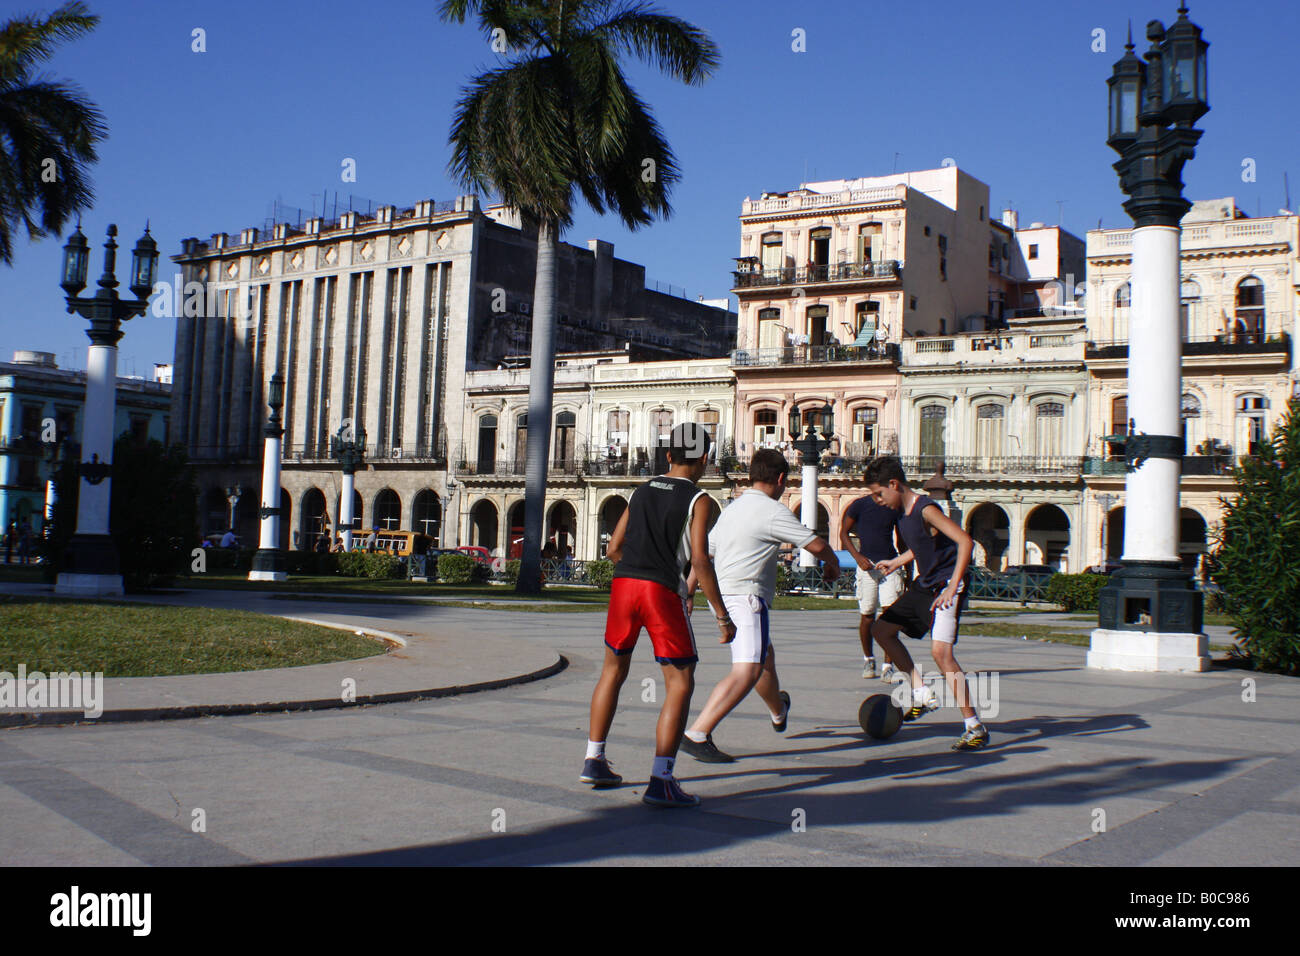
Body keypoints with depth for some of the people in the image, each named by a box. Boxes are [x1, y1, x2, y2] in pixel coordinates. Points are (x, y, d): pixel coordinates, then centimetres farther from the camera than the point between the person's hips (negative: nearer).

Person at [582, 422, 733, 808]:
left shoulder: (641, 492, 17)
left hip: (623, 584, 5)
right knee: (680, 685, 1)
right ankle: (661, 781, -8)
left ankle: (594, 761, 28)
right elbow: (700, 561, -10)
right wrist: (723, 616, -7)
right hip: (663, 591, -5)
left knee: (613, 670, 23)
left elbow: (614, 549, 18)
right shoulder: (700, 501, 1)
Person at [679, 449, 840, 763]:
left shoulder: (732, 509, 16)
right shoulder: (772, 510, -10)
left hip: (722, 595, 10)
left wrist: (687, 595, 25)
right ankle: (697, 735, -30)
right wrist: (832, 564, 14)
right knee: (747, 672, -18)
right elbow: (816, 544, -7)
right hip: (746, 598, -10)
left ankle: (779, 713, 54)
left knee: (765, 657, 29)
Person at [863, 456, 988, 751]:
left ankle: (975, 727, -15)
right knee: (881, 629, 15)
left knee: (940, 650, -23)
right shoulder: (901, 511, 7)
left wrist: (952, 587, -34)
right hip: (924, 584, 10)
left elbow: (965, 542, -30)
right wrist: (897, 562, 26)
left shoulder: (926, 509, -21)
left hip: (946, 585, -10)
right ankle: (922, 694, 20)